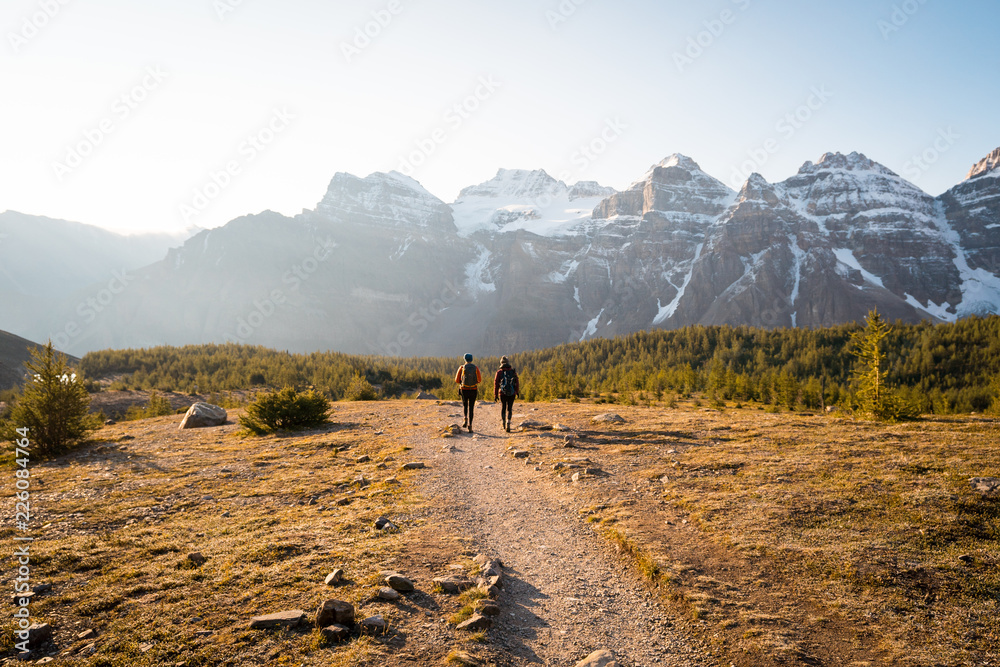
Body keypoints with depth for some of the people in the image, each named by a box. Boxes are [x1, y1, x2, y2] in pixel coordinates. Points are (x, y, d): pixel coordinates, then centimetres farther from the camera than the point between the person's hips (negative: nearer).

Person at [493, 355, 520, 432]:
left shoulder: (499, 372, -2)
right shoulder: (513, 372, 1)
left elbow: (496, 384, -3)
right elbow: (517, 383, 4)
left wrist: (495, 395, 2)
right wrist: (517, 392, 19)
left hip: (502, 393, 0)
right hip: (512, 393, 0)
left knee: (503, 407, 19)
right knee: (509, 409, 6)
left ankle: (503, 422, 26)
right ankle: (508, 423, -13)